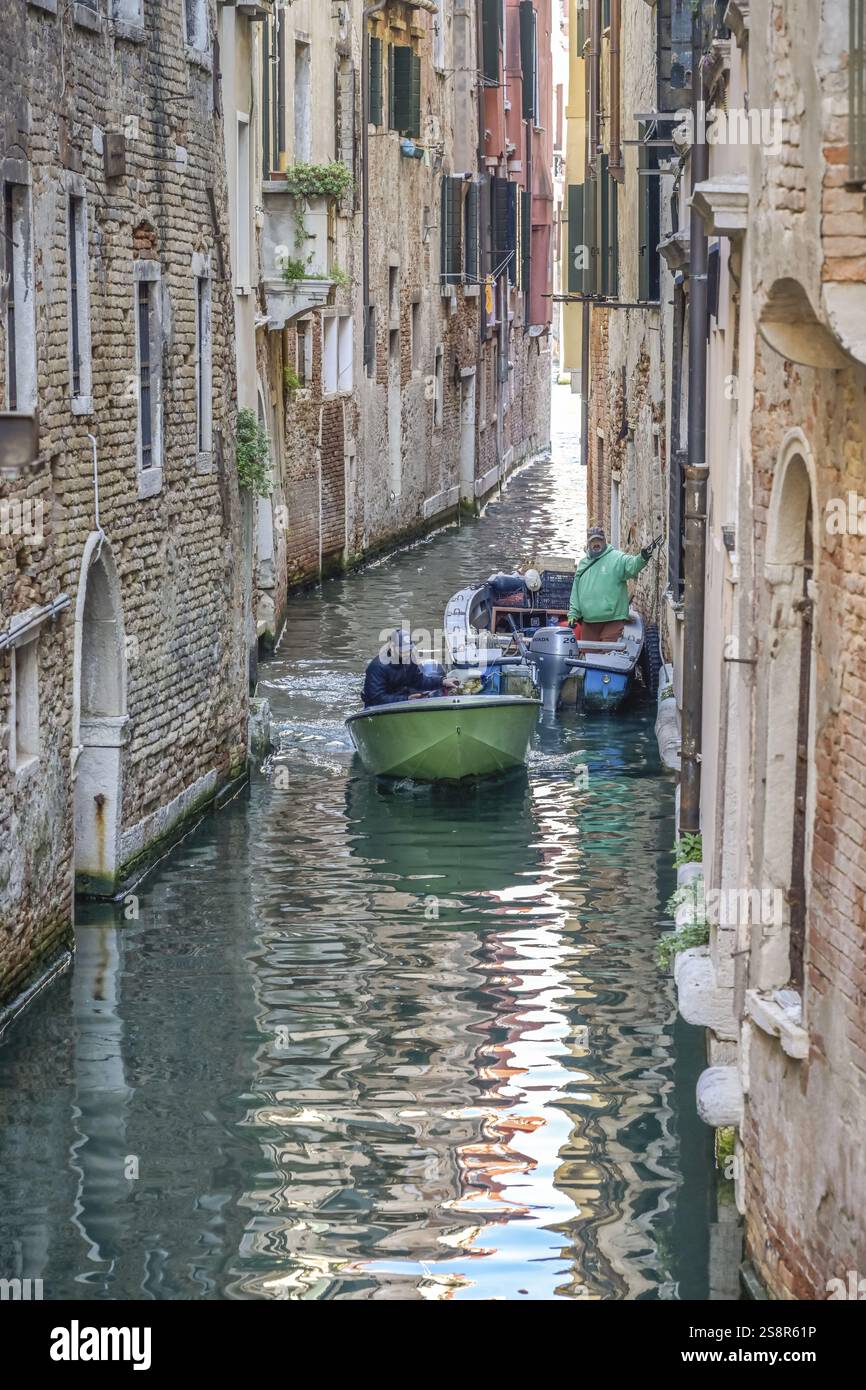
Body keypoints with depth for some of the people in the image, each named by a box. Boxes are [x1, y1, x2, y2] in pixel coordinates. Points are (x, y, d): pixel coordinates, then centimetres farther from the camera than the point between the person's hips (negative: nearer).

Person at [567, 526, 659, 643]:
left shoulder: (617, 558, -1)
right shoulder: (583, 564, 17)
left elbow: (632, 566, -21)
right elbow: (575, 593, 22)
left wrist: (642, 558, -42)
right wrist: (573, 613, 14)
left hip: (613, 620, -6)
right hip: (588, 622, 6)